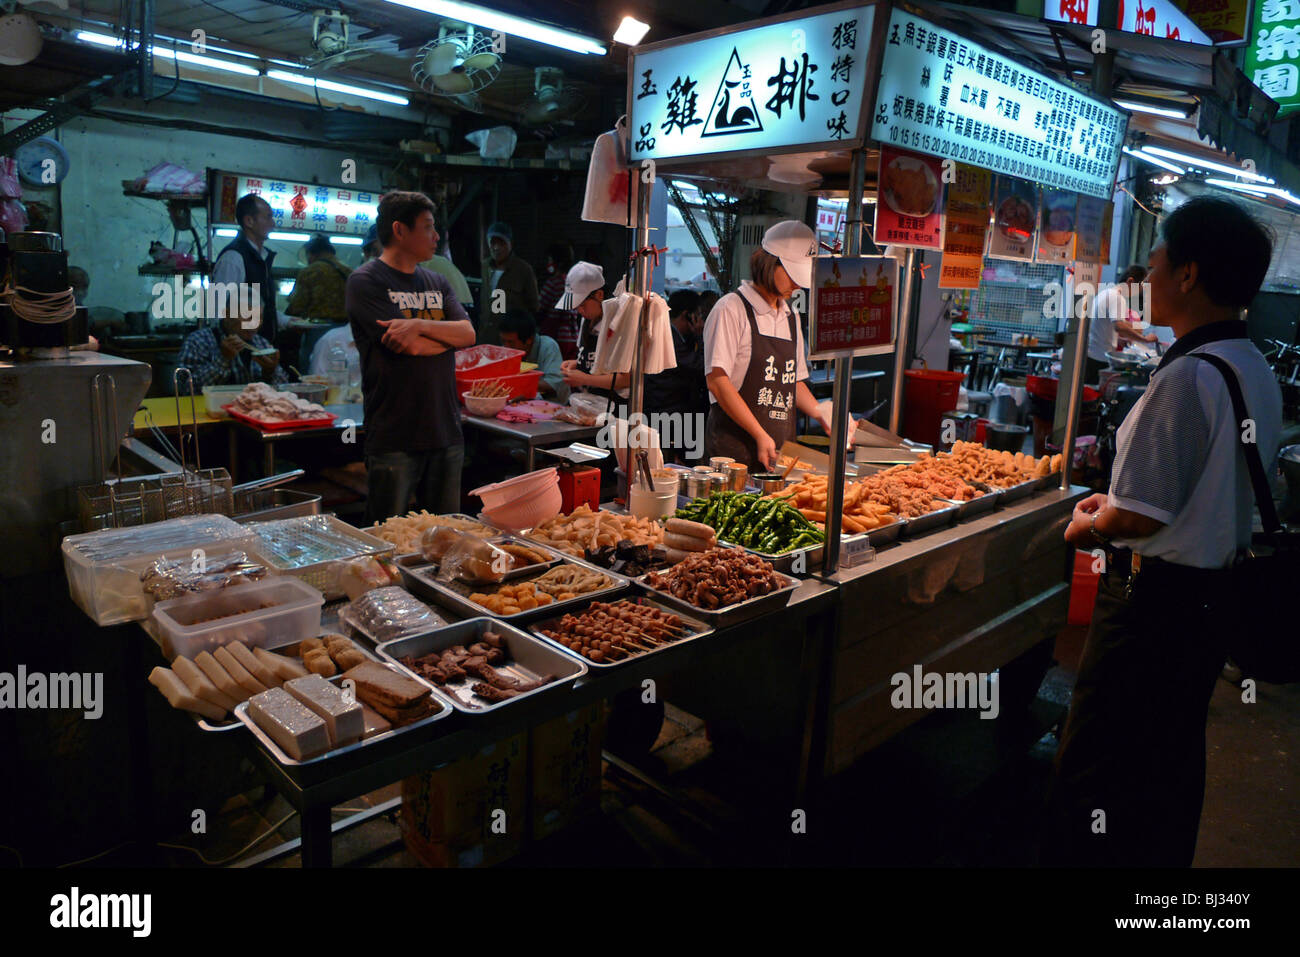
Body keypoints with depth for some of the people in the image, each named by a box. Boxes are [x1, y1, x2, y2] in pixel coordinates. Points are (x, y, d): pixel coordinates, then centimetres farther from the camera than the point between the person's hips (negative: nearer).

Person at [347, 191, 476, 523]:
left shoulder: (437, 283, 16)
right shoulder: (366, 281, -4)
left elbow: (468, 334, 1)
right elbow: (408, 346, -15)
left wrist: (421, 325, -15)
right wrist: (448, 335, 1)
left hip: (446, 432, 6)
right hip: (394, 437, -6)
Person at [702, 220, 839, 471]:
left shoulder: (790, 317, 17)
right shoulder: (732, 308, -6)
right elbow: (717, 380, -13)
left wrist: (822, 416, 8)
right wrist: (760, 435, -16)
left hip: (780, 449, 6)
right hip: (735, 447, -6)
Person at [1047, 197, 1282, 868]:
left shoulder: (1187, 375, -23)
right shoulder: (1257, 371, 7)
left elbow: (1140, 516, -24)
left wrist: (1091, 525, -4)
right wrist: (1114, 505, 15)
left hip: (1153, 604, -10)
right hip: (1214, 597, 10)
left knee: (1096, 775, 4)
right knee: (1173, 762, 25)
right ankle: (1164, 858, 42)